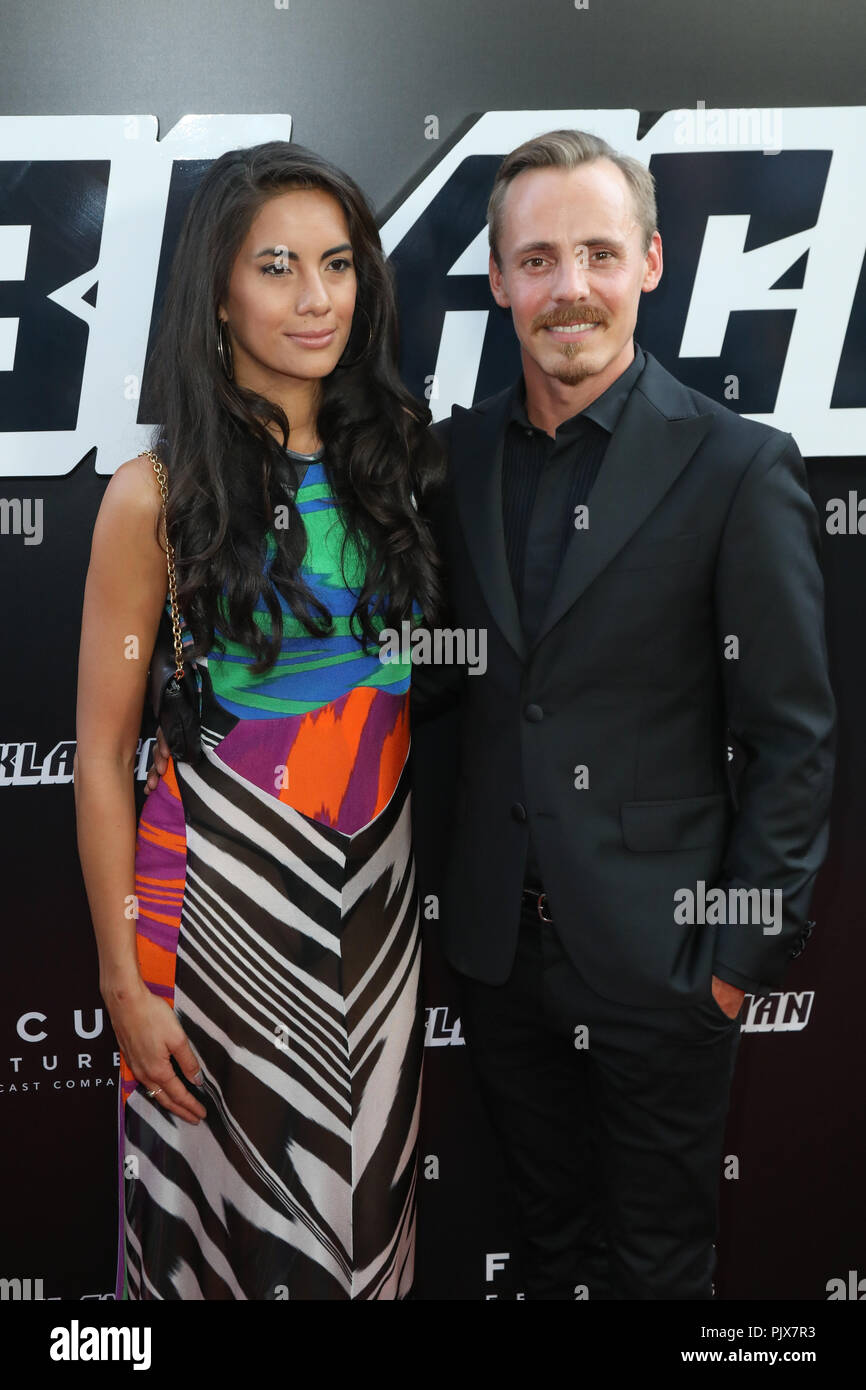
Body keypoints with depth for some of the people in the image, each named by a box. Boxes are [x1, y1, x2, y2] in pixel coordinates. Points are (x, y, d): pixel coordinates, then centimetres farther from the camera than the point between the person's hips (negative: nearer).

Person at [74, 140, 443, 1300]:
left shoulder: (395, 455, 2)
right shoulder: (160, 494, -10)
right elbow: (104, 755, -7)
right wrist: (125, 983, -8)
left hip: (384, 879, 4)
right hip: (228, 885, -4)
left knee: (368, 1191, 19)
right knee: (233, 1206, 13)